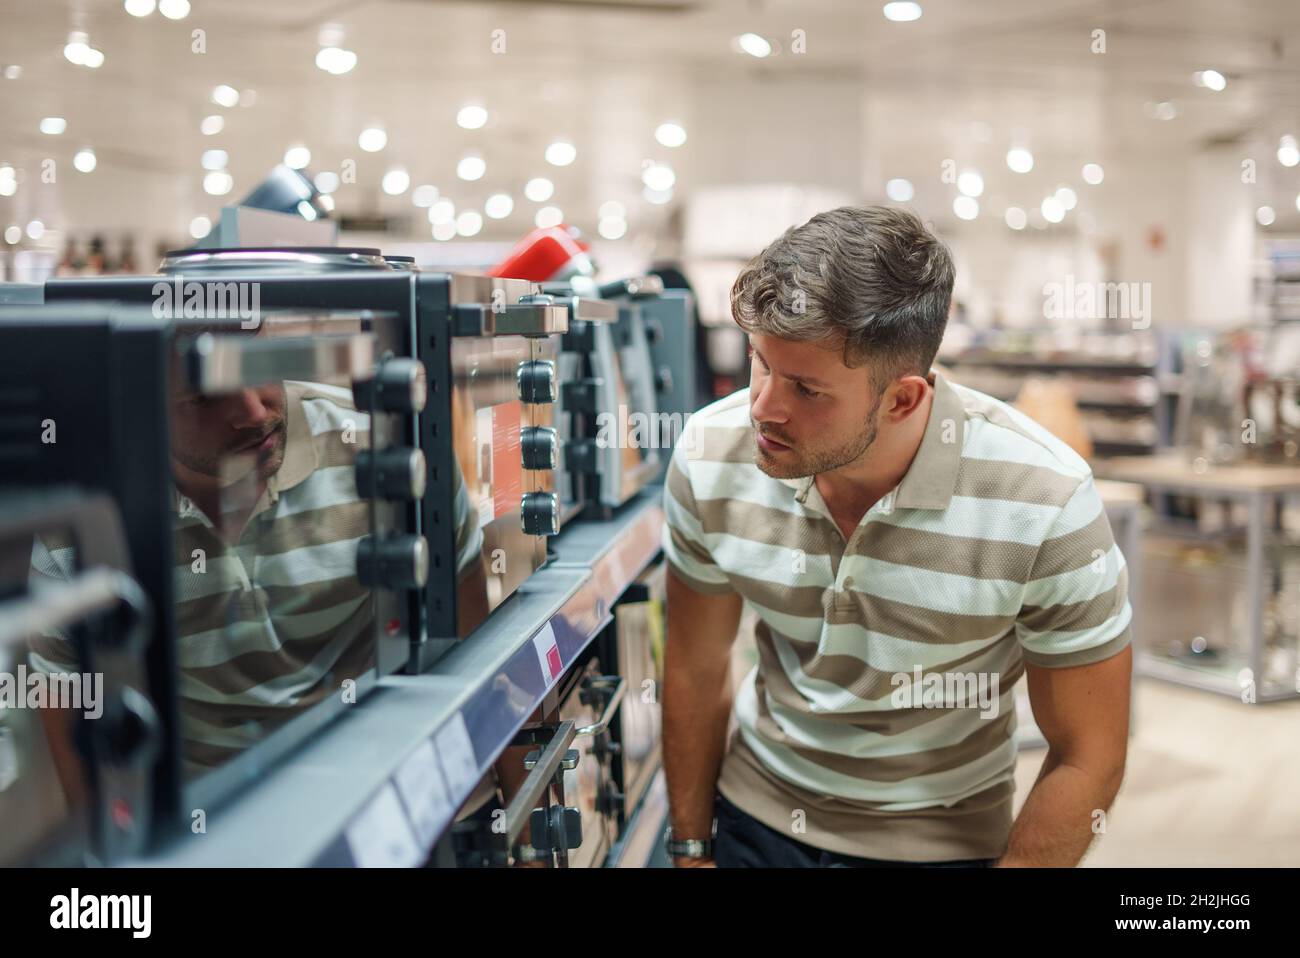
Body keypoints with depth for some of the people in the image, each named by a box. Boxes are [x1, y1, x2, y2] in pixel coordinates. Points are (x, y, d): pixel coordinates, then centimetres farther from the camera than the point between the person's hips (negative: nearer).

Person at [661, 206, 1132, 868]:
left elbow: (1088, 758, -16)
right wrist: (690, 848, 3)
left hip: (938, 837, -1)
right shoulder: (709, 457, -19)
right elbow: (695, 670, -3)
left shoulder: (1046, 503, -28)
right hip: (753, 816, 2)